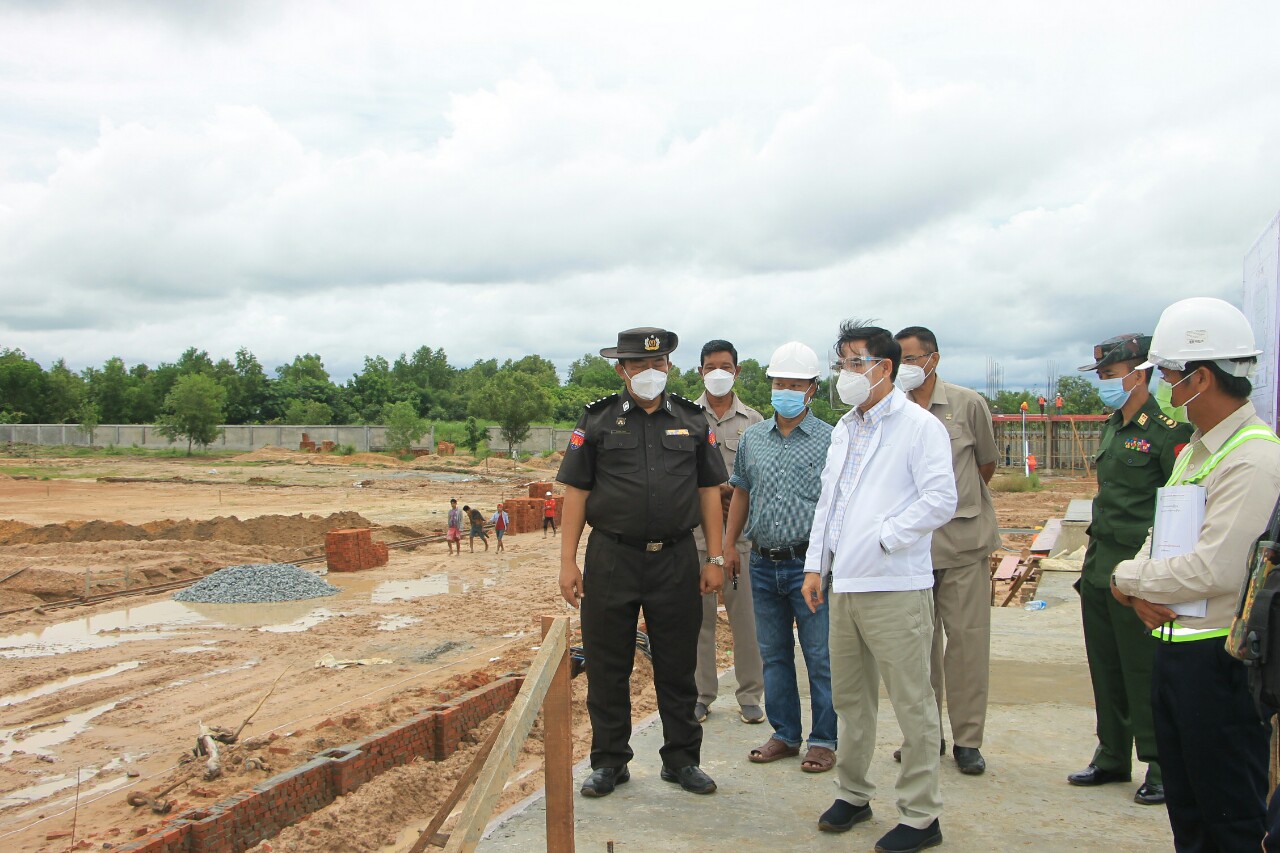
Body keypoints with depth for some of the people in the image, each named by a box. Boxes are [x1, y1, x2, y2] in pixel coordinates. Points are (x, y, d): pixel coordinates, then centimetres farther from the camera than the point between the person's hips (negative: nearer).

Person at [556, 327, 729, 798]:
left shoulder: (693, 421, 8)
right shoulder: (597, 420, 2)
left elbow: (709, 492, 9)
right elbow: (576, 493, 1)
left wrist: (715, 559, 4)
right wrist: (568, 562, -4)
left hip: (676, 560, 1)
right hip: (611, 559, -1)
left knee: (677, 667, 10)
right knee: (607, 667, 7)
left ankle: (681, 759, 26)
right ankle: (609, 761, 23)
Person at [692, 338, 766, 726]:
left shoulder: (753, 421, 8)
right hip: (695, 529, 0)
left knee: (745, 615, 2)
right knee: (698, 614, 6)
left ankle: (750, 695, 16)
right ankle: (700, 694, 19)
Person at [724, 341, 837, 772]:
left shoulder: (829, 440, -4)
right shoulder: (752, 439, 10)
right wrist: (729, 543, 16)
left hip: (809, 563, -4)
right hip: (763, 563, 5)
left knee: (821, 658, 2)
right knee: (773, 655, 13)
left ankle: (824, 740, 16)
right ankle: (785, 734, 26)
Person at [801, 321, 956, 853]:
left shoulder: (920, 426, -7)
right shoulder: (843, 430, 17)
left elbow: (940, 501, -16)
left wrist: (881, 539, -16)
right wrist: (816, 564, 14)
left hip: (895, 589, -7)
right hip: (843, 586, 8)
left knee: (912, 705, 2)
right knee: (850, 699, 17)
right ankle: (852, 794, 32)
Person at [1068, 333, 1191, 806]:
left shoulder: (1166, 430, -12)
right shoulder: (1112, 427, 13)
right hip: (1099, 569, 8)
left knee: (1145, 674, 1)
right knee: (1106, 671, 15)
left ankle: (1161, 766, 16)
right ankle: (1112, 757, 27)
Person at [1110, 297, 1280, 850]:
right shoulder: (1194, 450, 14)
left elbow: (1217, 569, -25)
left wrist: (1128, 577, -11)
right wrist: (1144, 592, -4)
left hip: (1220, 657, -9)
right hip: (1173, 646, 9)